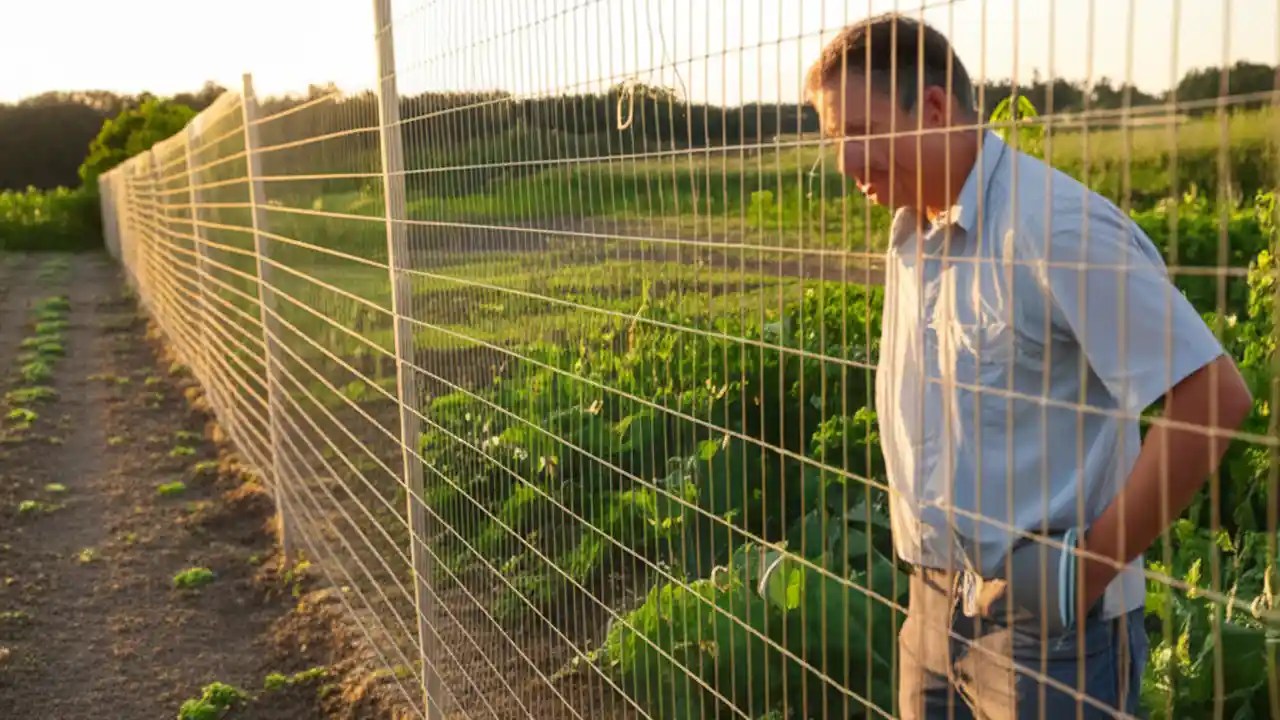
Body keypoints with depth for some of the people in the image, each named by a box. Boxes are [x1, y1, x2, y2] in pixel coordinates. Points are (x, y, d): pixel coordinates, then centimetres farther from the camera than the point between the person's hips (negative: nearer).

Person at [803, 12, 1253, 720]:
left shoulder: (1055, 226, -19)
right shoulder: (909, 236, 5)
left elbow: (1214, 396, -19)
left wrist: (1091, 564, -16)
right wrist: (928, 569, 8)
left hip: (1046, 618, -7)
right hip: (933, 603, 7)